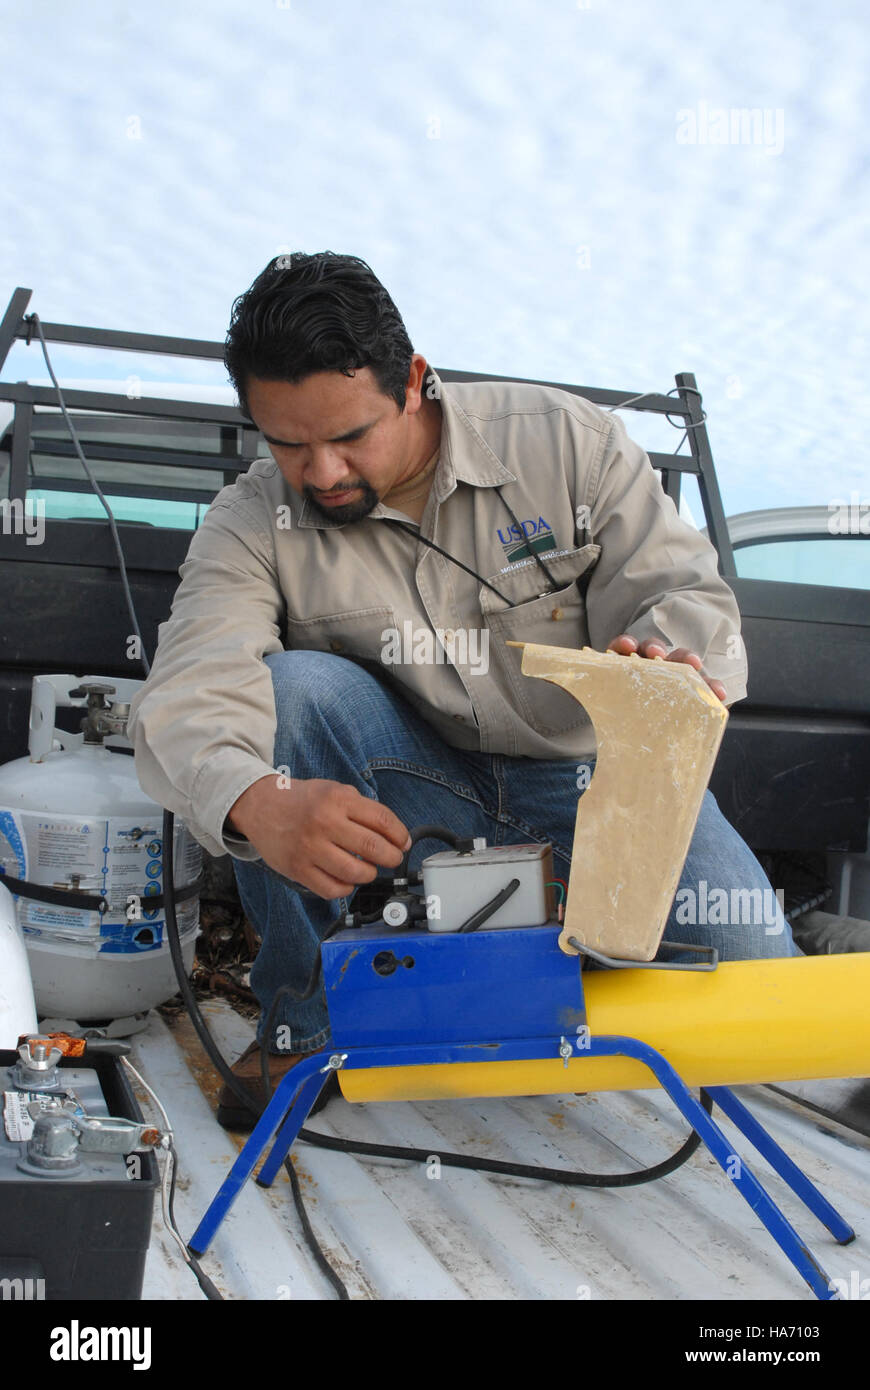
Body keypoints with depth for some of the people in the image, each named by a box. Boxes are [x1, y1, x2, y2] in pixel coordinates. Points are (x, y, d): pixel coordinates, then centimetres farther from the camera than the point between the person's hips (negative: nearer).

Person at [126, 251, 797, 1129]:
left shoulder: (567, 441, -9)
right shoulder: (251, 525, -9)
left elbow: (683, 590, -9)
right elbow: (190, 694, -24)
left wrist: (671, 665, -36)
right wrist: (258, 806, -47)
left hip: (591, 771, 0)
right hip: (414, 790, 1)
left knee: (753, 973, -21)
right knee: (286, 685, -28)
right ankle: (302, 1024, -12)